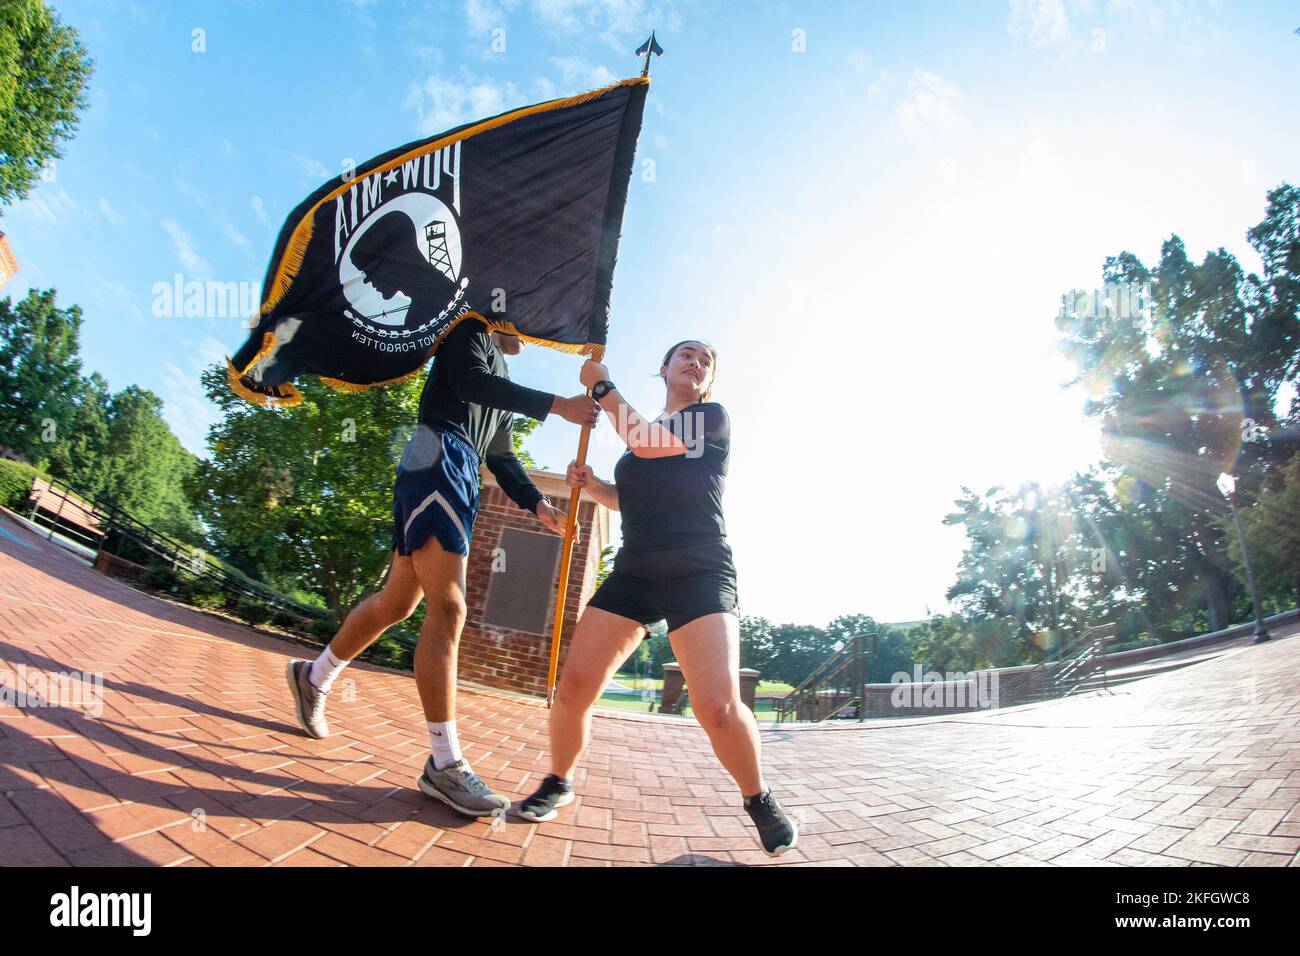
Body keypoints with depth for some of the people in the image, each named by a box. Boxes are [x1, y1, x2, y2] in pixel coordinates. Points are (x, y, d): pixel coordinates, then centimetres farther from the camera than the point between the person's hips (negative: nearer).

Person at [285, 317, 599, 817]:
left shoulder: (503, 385, 30)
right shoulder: (472, 331, 8)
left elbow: (501, 456, 25)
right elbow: (469, 381, -14)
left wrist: (537, 503, 10)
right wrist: (557, 405, -20)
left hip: (460, 480, 10)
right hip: (438, 458, -10)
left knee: (396, 602, 15)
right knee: (447, 608, -17)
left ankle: (314, 676, 35)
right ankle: (444, 763, -17)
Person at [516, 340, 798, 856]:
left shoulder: (713, 417, 2)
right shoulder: (645, 429, 19)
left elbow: (645, 444, -13)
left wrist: (602, 387, -1)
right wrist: (589, 483, 9)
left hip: (700, 575, -5)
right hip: (633, 573, 5)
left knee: (718, 706, -20)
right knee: (573, 687, -5)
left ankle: (760, 799, 9)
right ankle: (558, 784, 21)